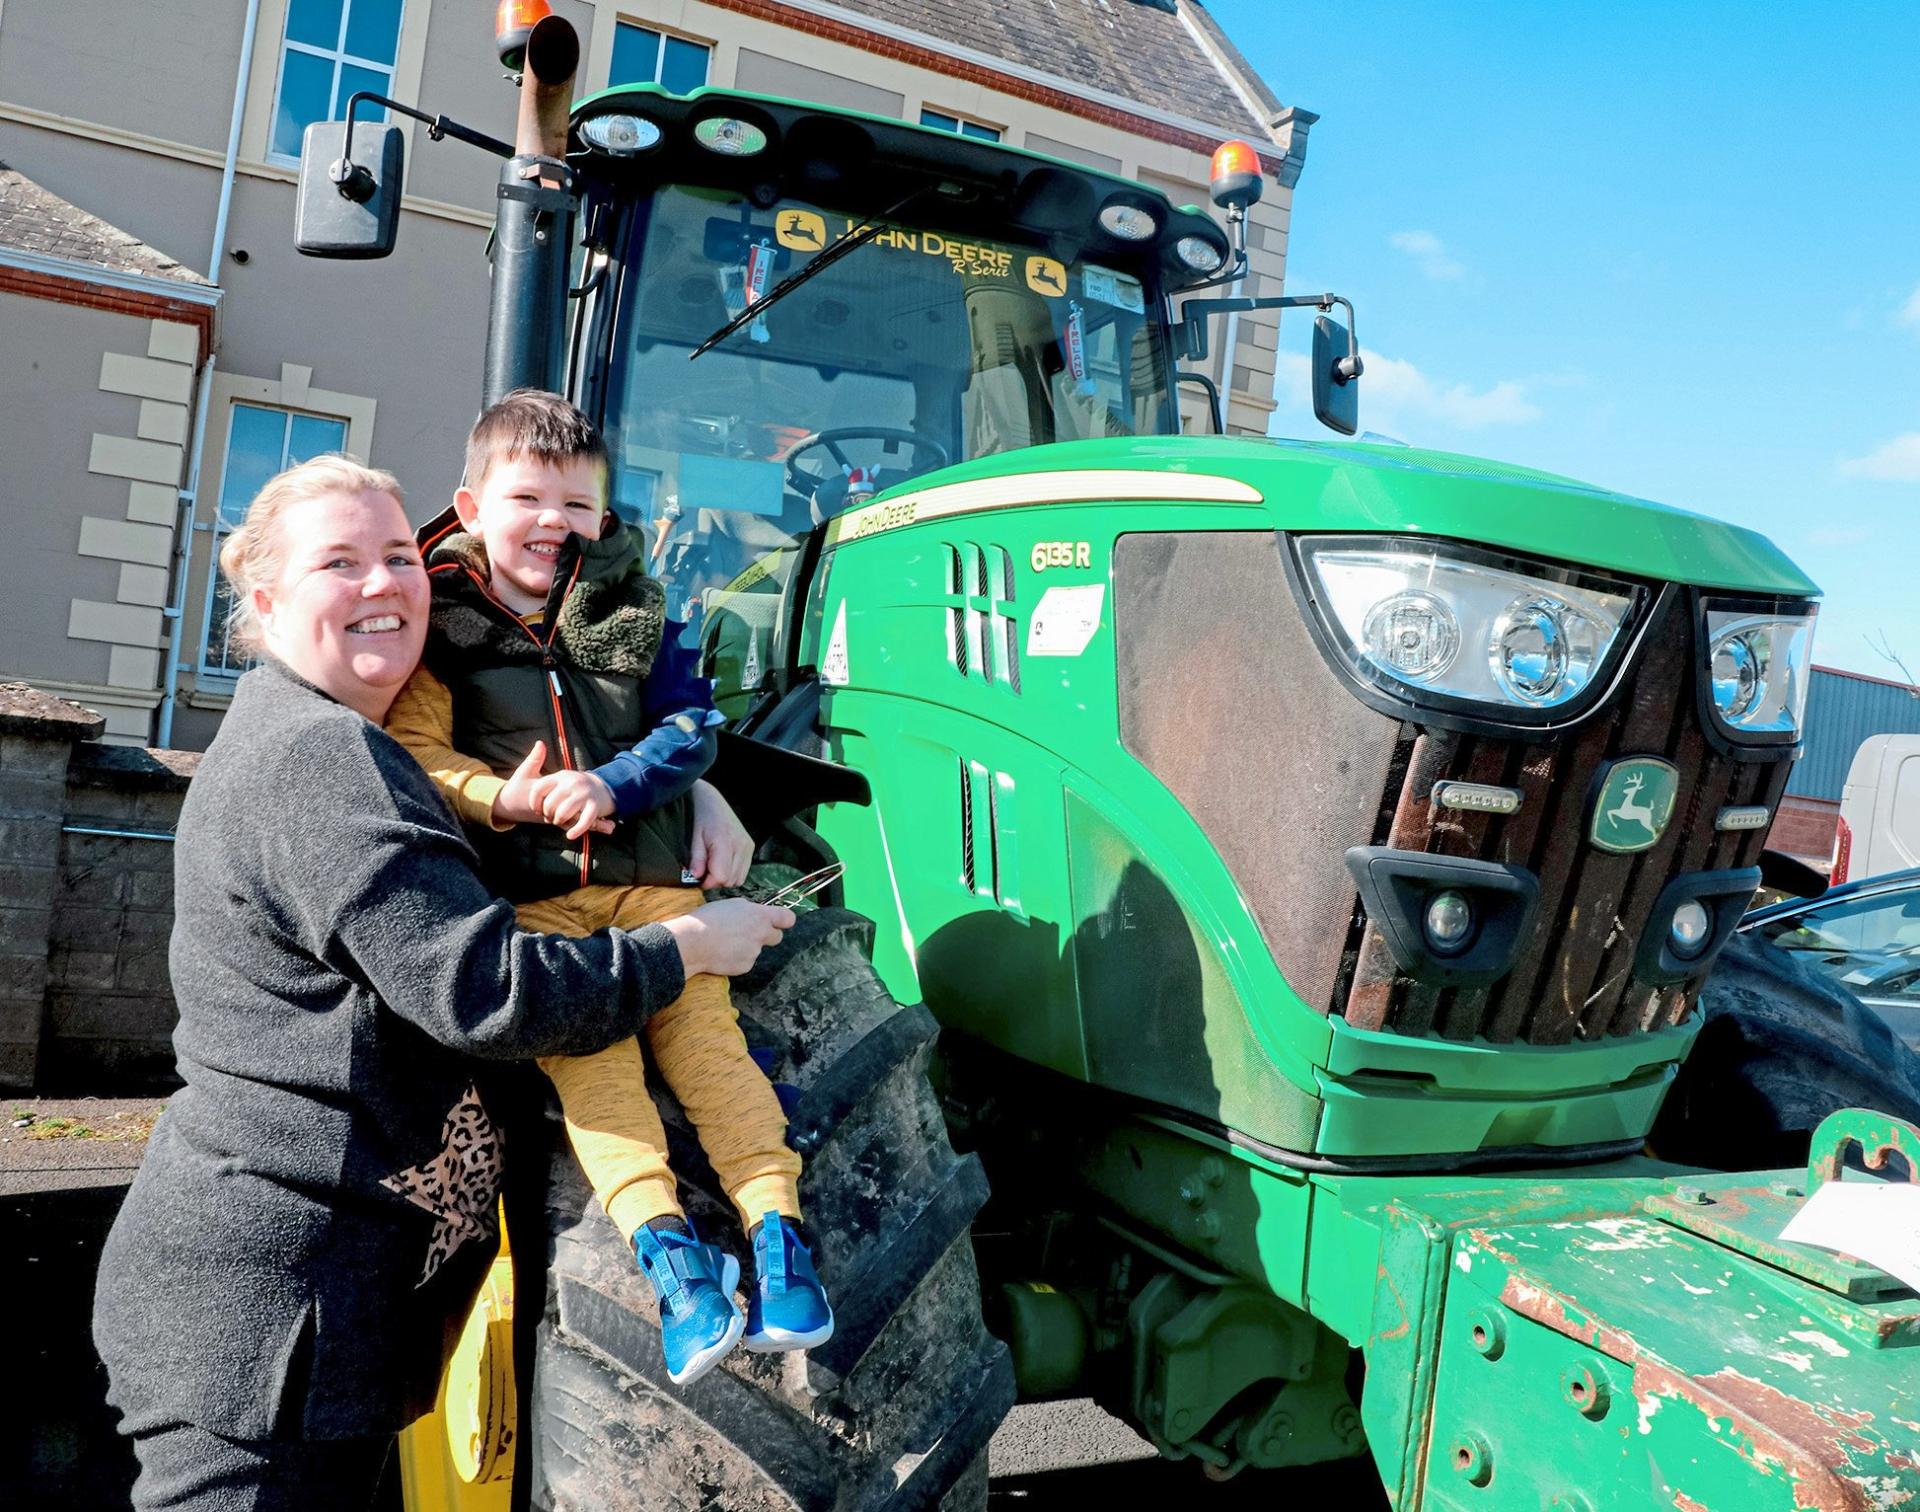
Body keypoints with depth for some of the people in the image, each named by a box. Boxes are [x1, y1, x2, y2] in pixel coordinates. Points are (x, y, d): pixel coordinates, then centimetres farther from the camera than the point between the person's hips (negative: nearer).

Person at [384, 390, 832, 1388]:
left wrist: (612, 783, -13)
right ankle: (665, 1249, -27)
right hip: (528, 888, -1)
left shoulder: (633, 609, 11)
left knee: (703, 1023, -12)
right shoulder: (440, 615, 7)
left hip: (652, 871, 2)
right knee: (584, 1041, -20)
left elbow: (692, 726, 5)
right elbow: (416, 745, 0)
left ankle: (777, 1228, -14)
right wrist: (500, 798, -18)